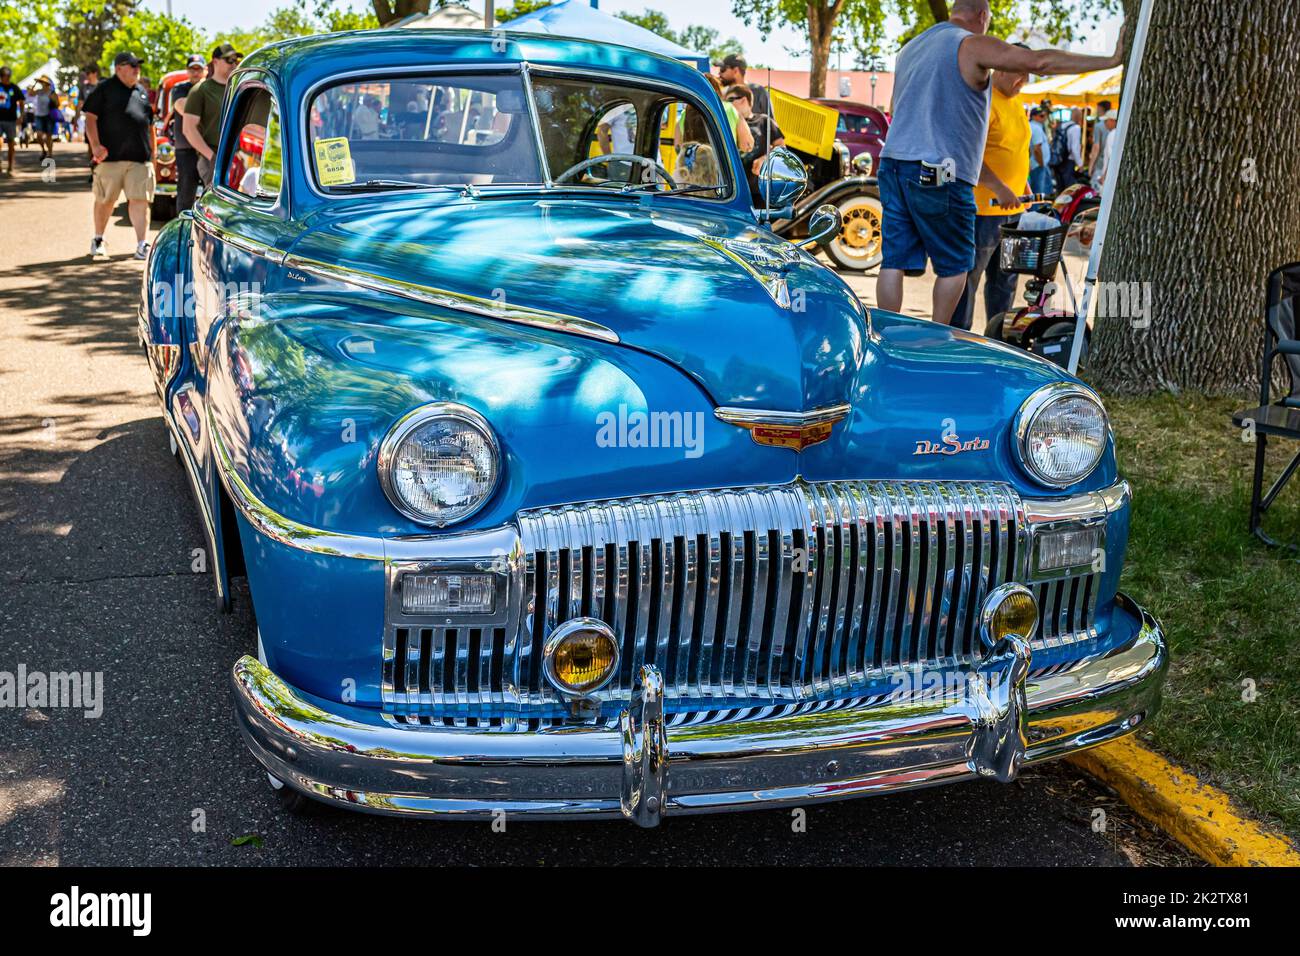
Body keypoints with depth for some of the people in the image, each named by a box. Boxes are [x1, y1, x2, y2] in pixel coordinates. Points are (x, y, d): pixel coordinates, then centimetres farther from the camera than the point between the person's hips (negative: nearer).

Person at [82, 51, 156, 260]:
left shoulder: (141, 91, 18)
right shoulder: (105, 89, 1)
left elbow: (149, 124, 23)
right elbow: (90, 117, -3)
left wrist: (152, 152, 19)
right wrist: (95, 145, -14)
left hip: (140, 157, 4)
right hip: (111, 156, -3)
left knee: (140, 200, -5)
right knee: (105, 200, 6)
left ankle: (141, 245, -4)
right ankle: (98, 240, 21)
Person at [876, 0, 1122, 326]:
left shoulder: (910, 49, 21)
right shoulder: (973, 46, -3)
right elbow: (1041, 61, -12)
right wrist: (1112, 60, -9)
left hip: (893, 164, 7)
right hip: (939, 176, -7)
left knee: (895, 260, 5)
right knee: (955, 265, 5)